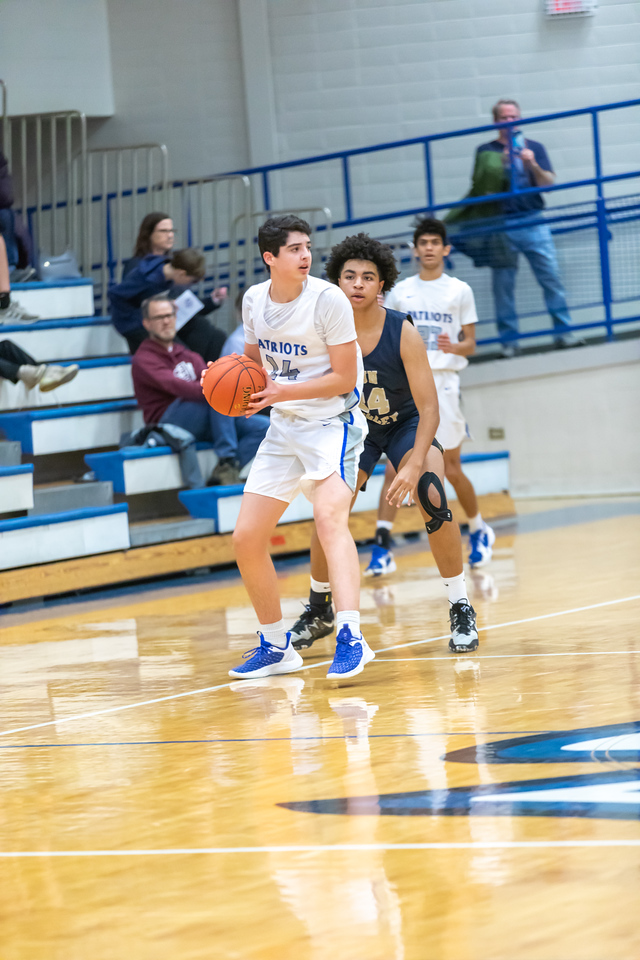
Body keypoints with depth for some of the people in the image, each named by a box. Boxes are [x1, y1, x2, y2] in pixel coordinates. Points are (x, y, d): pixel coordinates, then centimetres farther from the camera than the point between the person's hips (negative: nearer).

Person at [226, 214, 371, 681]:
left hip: (332, 421, -7)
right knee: (246, 538, 5)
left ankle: (351, 638, -38)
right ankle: (276, 646, 21)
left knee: (329, 518, -30)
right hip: (283, 429, 7)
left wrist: (281, 392, -21)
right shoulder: (254, 300, 3)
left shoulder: (328, 299, -15)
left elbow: (345, 378, -15)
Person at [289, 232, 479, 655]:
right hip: (354, 427, 2)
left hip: (407, 424, -2)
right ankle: (319, 609, 14)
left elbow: (429, 408, -26)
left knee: (432, 499, -25)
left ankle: (461, 609, -13)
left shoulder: (402, 332, -27)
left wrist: (415, 464, -39)